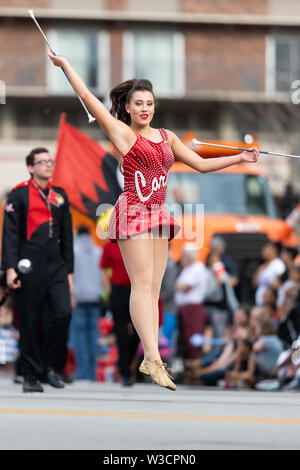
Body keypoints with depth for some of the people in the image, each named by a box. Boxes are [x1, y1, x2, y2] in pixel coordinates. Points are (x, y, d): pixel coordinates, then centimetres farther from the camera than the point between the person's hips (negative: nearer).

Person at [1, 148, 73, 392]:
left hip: (56, 266, 4)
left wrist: (69, 270, 14)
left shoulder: (60, 196, 15)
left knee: (63, 312, -12)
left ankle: (50, 365, 5)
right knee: (30, 323, -1)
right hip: (30, 268, -4)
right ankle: (31, 376, 7)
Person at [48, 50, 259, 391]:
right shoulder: (122, 133, 0)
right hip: (133, 210, -6)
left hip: (158, 215, 6)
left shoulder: (167, 137, 17)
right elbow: (87, 98, -1)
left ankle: (149, 359, 4)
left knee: (153, 290, 4)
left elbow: (201, 164, 21)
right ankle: (154, 359, -20)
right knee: (142, 285, -13)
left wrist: (240, 158, 17)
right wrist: (64, 64, 3)